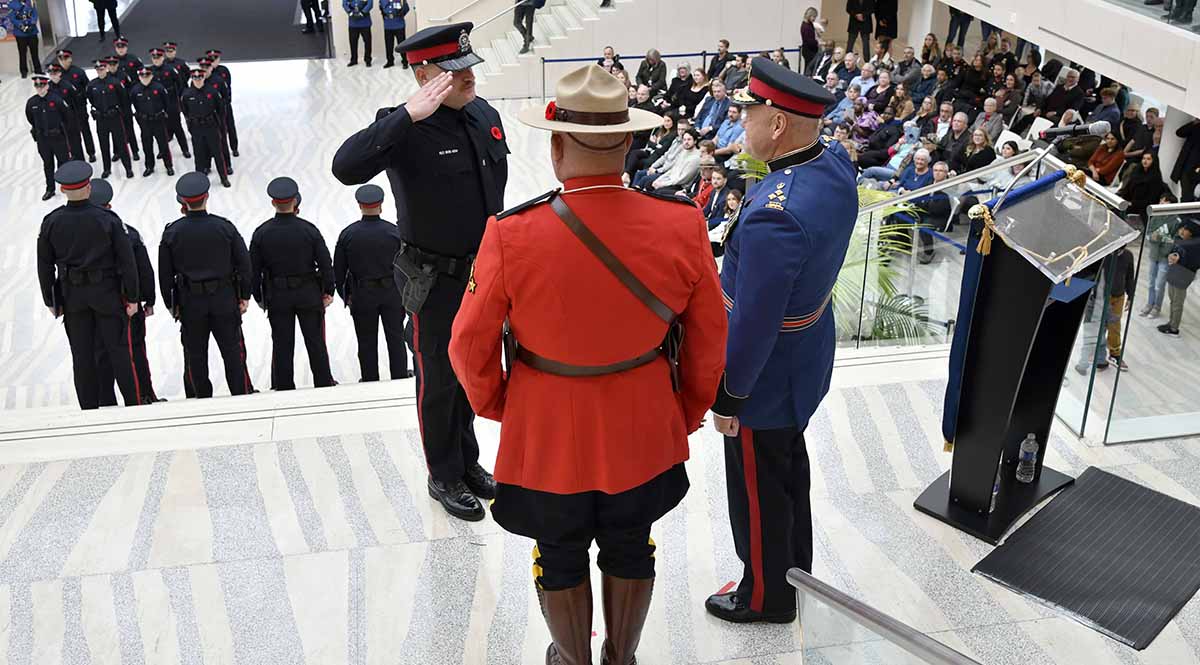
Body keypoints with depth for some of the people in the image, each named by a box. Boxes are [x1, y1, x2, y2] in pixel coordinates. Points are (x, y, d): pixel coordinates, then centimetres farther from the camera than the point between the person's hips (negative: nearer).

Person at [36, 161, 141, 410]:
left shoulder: (51, 222, -7)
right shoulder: (107, 220, -15)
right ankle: (133, 405, 14)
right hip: (107, 293, -2)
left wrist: (50, 301, 11)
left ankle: (89, 409, 19)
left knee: (82, 355, 11)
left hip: (72, 296, 2)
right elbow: (126, 261, -12)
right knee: (118, 349, 8)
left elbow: (45, 266, 0)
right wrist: (132, 297, -2)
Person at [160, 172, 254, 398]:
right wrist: (244, 295, 8)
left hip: (190, 302, 0)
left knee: (195, 354, 11)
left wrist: (171, 304, 11)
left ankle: (203, 399, 18)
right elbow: (243, 263, -3)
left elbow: (165, 273, 0)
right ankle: (242, 396, 11)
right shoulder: (224, 227, -8)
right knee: (233, 351, 8)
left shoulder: (172, 233, -6)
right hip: (224, 299, 0)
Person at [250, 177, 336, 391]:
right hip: (309, 293, -1)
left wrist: (258, 297, 10)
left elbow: (253, 269, -2)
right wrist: (328, 291, 6)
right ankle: (324, 384, 20)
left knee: (282, 345, 9)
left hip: (277, 297, 1)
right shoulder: (308, 229, -11)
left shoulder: (261, 233, -7)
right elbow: (325, 263, -7)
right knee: (316, 342, 10)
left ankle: (284, 388, 15)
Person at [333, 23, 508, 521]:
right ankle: (445, 477, 29)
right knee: (440, 380, 10)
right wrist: (409, 115, -42)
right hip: (436, 279, -6)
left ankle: (468, 461, 41)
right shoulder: (404, 129, -21)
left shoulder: (486, 115, 0)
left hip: (484, 271, 6)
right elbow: (346, 167, -39)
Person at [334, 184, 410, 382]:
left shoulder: (347, 234, -6)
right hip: (392, 293, 0)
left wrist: (345, 295, 10)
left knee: (367, 342, 8)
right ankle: (400, 378, 14)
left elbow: (338, 270, -1)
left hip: (362, 295, 0)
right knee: (396, 338, 10)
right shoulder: (394, 232, -7)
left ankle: (370, 382, 13)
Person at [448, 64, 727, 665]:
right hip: (644, 432, 2)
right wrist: (688, 412, 12)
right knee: (630, 550, 24)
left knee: (560, 559, 22)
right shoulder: (682, 225, -18)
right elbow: (709, 339, -6)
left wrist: (494, 404, 8)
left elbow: (471, 345, -12)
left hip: (546, 434, -2)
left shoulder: (512, 234, -24)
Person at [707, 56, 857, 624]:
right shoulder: (836, 162, -10)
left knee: (758, 490, 14)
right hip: (806, 359, 9)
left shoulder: (774, 218, -37)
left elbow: (753, 323, -29)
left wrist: (727, 397, -18)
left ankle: (766, 596, 36)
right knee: (790, 464, 28)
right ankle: (795, 566, 51)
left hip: (765, 378, -9)